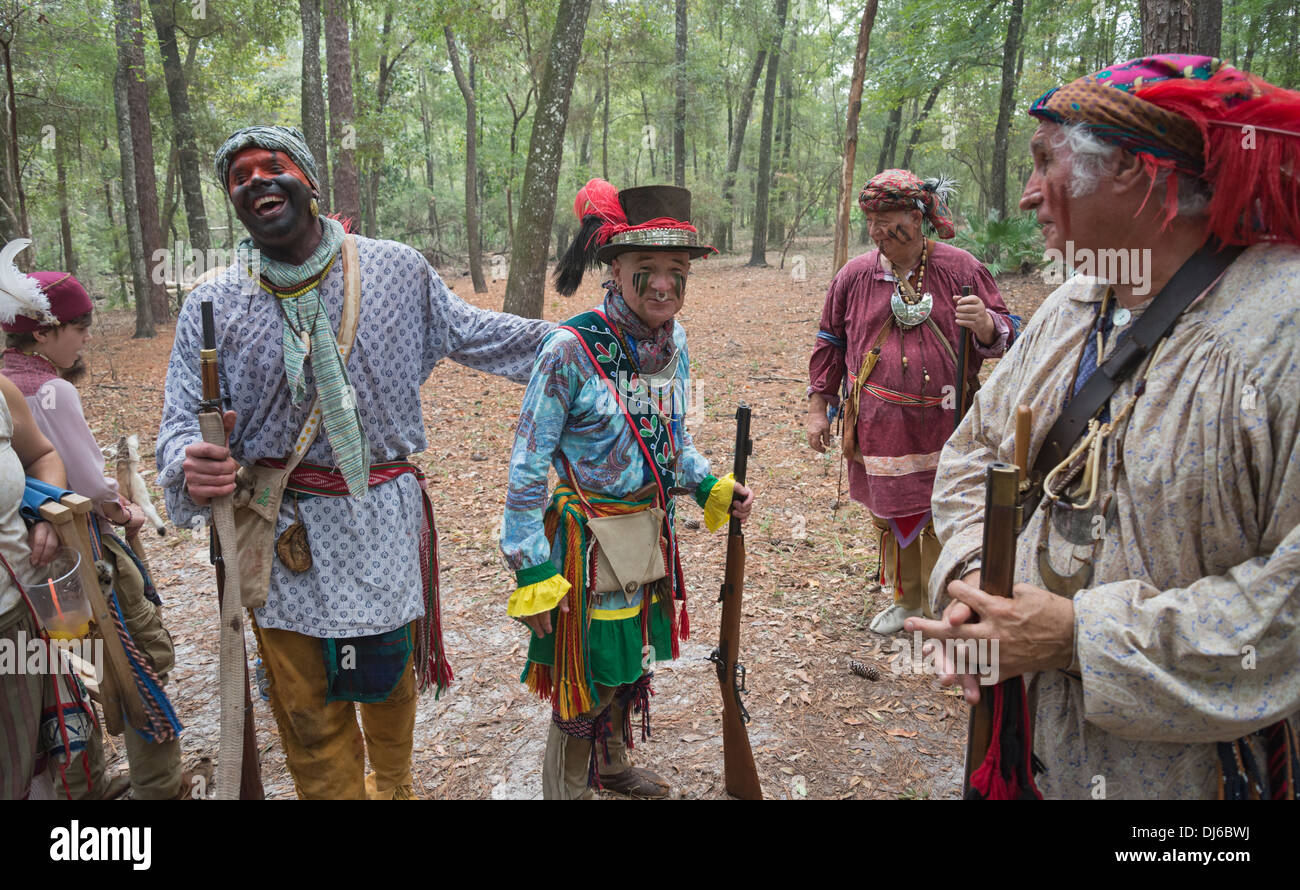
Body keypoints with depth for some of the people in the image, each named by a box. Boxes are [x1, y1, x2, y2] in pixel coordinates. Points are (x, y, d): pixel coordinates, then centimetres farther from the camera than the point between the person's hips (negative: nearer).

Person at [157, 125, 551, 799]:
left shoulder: (398, 269, 0)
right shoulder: (213, 304, -3)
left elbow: (471, 332, 12)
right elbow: (182, 421, -4)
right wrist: (191, 467, -28)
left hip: (388, 522, 2)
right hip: (284, 533, -1)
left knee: (392, 675, 21)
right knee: (308, 707, 7)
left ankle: (393, 787, 48)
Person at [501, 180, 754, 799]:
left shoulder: (675, 341, -1)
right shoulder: (571, 349, -21)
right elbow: (527, 470, -17)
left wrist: (712, 488, 1)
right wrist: (532, 573, -18)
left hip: (651, 532, 7)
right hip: (588, 539, -6)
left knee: (629, 664, 24)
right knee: (585, 681, 8)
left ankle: (613, 766, 49)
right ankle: (568, 788, 33)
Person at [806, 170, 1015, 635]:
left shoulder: (961, 269, -3)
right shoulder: (856, 274, 3)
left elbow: (1006, 335, 2)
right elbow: (831, 342, 12)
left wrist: (985, 324, -22)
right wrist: (818, 408, 9)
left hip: (943, 425, -2)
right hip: (879, 425, 2)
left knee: (940, 518, 4)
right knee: (888, 513, 12)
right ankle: (905, 599, 33)